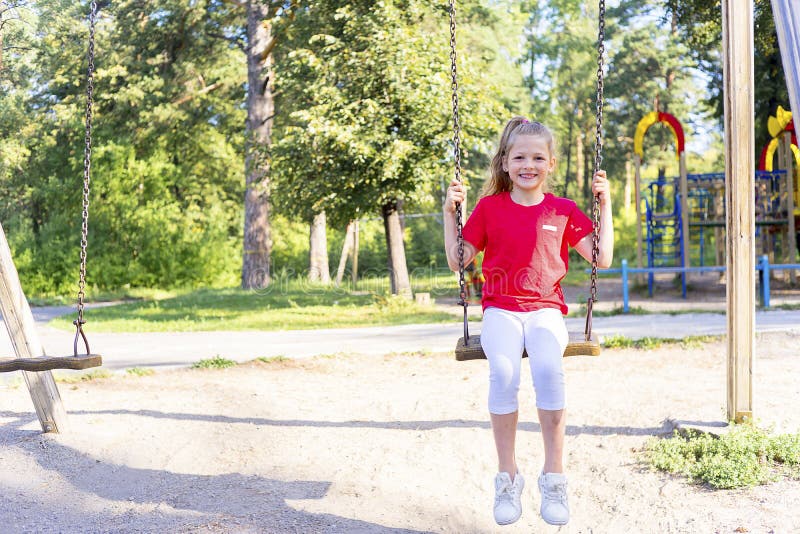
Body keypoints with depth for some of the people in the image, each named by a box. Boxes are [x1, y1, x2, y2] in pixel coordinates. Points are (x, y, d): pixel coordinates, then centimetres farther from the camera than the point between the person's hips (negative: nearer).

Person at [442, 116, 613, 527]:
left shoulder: (563, 211, 10)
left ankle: (554, 477, -22)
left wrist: (604, 205, 4)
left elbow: (602, 259, 7)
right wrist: (449, 212, 3)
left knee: (548, 367, -33)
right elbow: (457, 260, 11)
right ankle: (507, 477, -20)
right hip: (501, 309, 0)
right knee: (503, 370, -32)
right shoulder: (490, 207, 9)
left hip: (545, 308, 0)